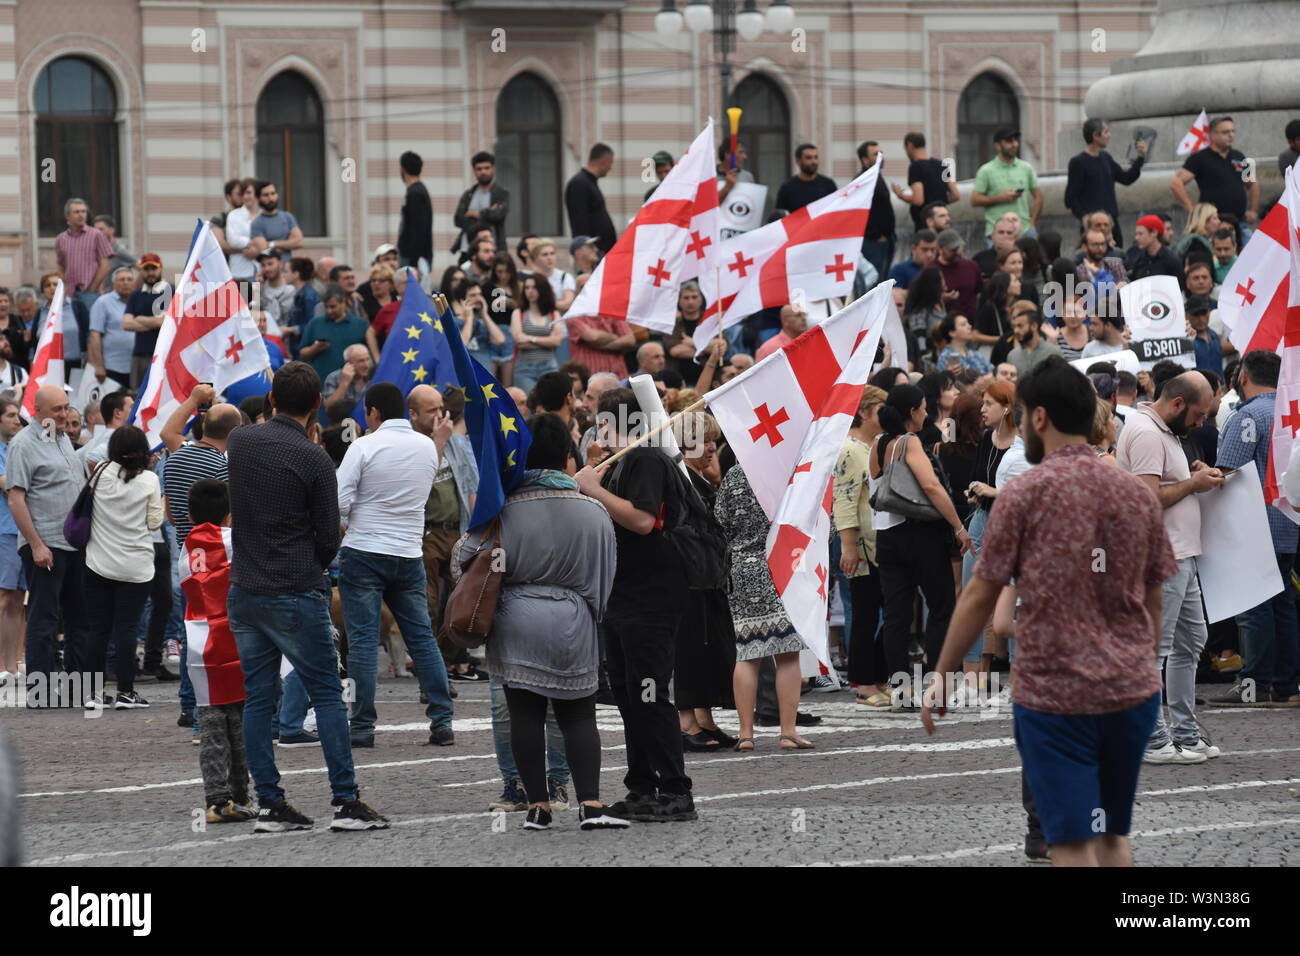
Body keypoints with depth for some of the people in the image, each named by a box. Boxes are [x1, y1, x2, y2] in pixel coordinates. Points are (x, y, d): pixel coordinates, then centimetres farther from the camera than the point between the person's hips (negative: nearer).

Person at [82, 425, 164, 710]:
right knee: (127, 628, 2)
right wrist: (160, 504, 12)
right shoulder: (149, 480, -9)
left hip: (98, 565, 2)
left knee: (98, 628, 7)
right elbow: (154, 522, -5)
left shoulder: (101, 473, -3)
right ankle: (125, 692, 1)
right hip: (135, 566, -2)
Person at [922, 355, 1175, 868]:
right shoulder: (1137, 494, 7)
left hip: (1054, 695, -5)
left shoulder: (1024, 493, -6)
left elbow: (979, 598, -3)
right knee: (1114, 838, 16)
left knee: (1075, 845, -5)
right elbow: (1152, 599, 14)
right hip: (1132, 692, 5)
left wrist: (940, 676, 6)